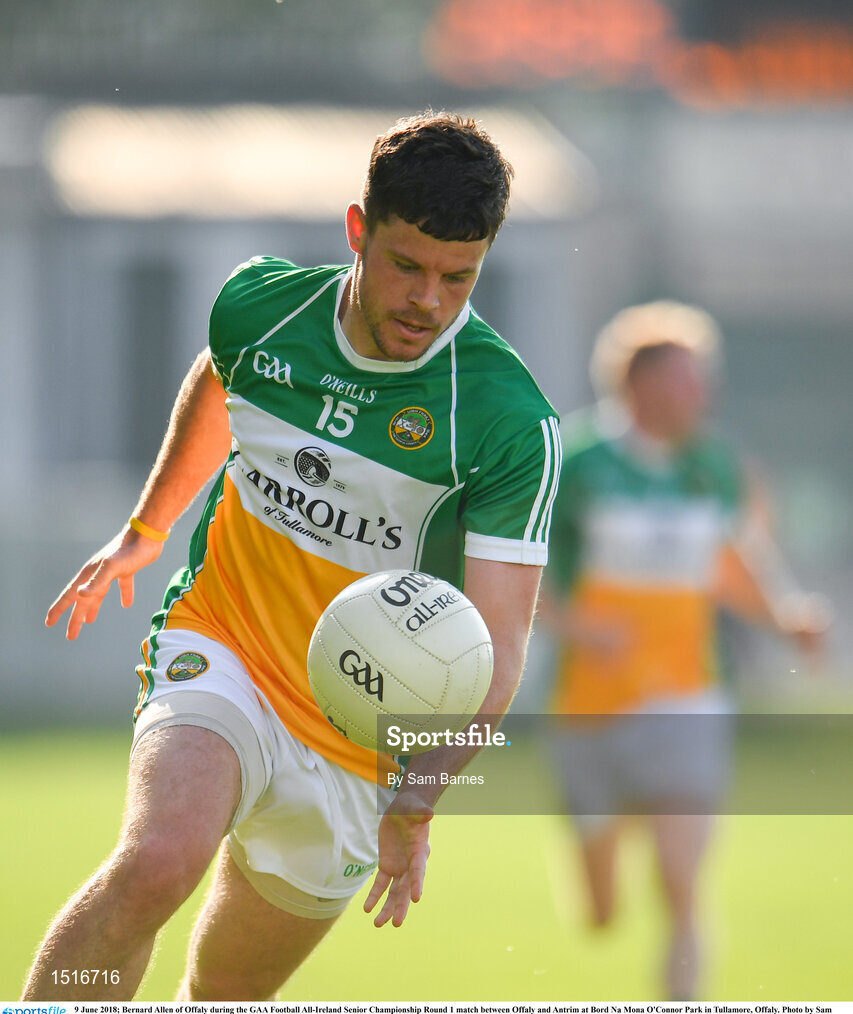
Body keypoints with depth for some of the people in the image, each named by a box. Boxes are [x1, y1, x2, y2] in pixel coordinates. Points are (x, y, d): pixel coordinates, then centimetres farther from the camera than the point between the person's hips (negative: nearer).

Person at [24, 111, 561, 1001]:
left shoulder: (513, 422, -18)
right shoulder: (257, 304, -8)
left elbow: (495, 641, -20)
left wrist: (418, 803, -34)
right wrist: (143, 531, 31)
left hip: (357, 749, 0)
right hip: (217, 649, 0)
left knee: (227, 993, 9)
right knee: (156, 861, -31)